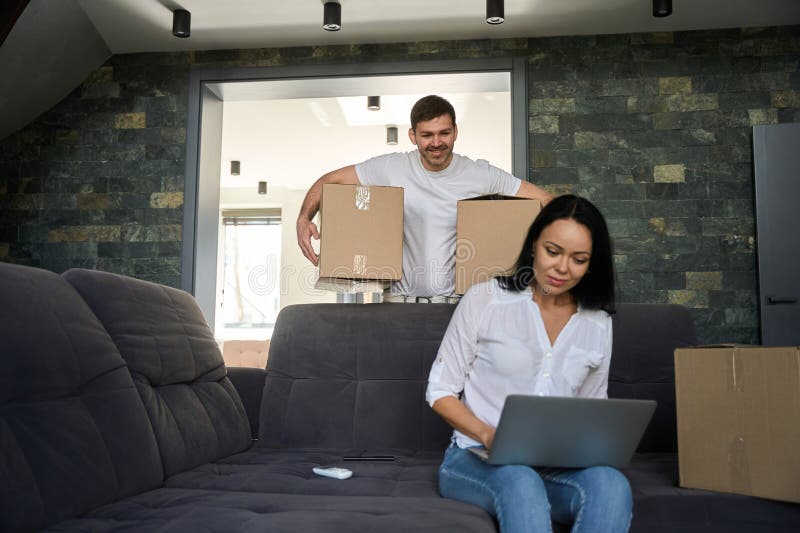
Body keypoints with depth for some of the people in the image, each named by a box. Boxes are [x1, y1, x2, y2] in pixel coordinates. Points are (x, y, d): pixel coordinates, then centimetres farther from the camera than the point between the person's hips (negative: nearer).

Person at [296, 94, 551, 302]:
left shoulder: (481, 175, 1)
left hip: (459, 298, 0)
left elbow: (544, 200, 7)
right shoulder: (392, 168, 1)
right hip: (402, 299, 0)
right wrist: (304, 219, -9)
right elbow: (330, 180, 8)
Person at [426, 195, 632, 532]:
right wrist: (489, 435, -15)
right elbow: (440, 390, 2)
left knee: (611, 485, -31)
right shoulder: (485, 300, 0)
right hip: (476, 459, -3)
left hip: (557, 468, 3)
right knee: (520, 483, -38)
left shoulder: (598, 324, 10)